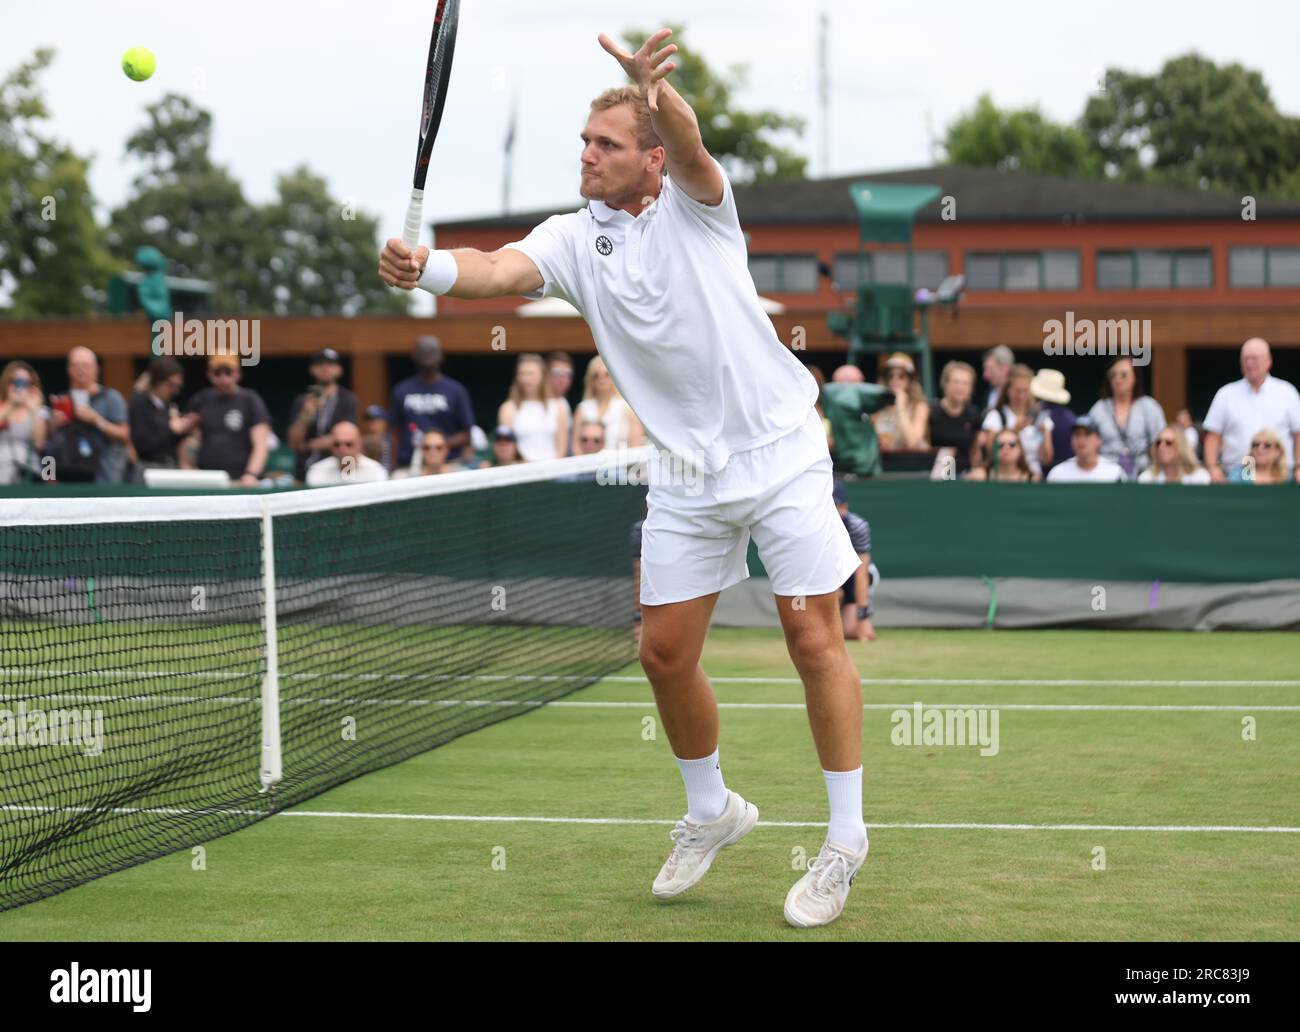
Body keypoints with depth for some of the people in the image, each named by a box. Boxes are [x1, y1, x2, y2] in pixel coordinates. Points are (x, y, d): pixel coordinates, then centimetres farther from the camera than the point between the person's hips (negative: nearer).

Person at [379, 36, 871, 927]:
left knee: (814, 638, -4)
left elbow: (689, 146, -31)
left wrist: (654, 90, -54)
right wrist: (425, 269, -40)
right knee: (666, 653, 5)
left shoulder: (695, 204, -8)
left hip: (780, 452, -4)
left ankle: (846, 836, 6)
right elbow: (501, 270, -18)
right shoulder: (573, 237, 1)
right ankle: (712, 811, 28)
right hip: (687, 478, 5)